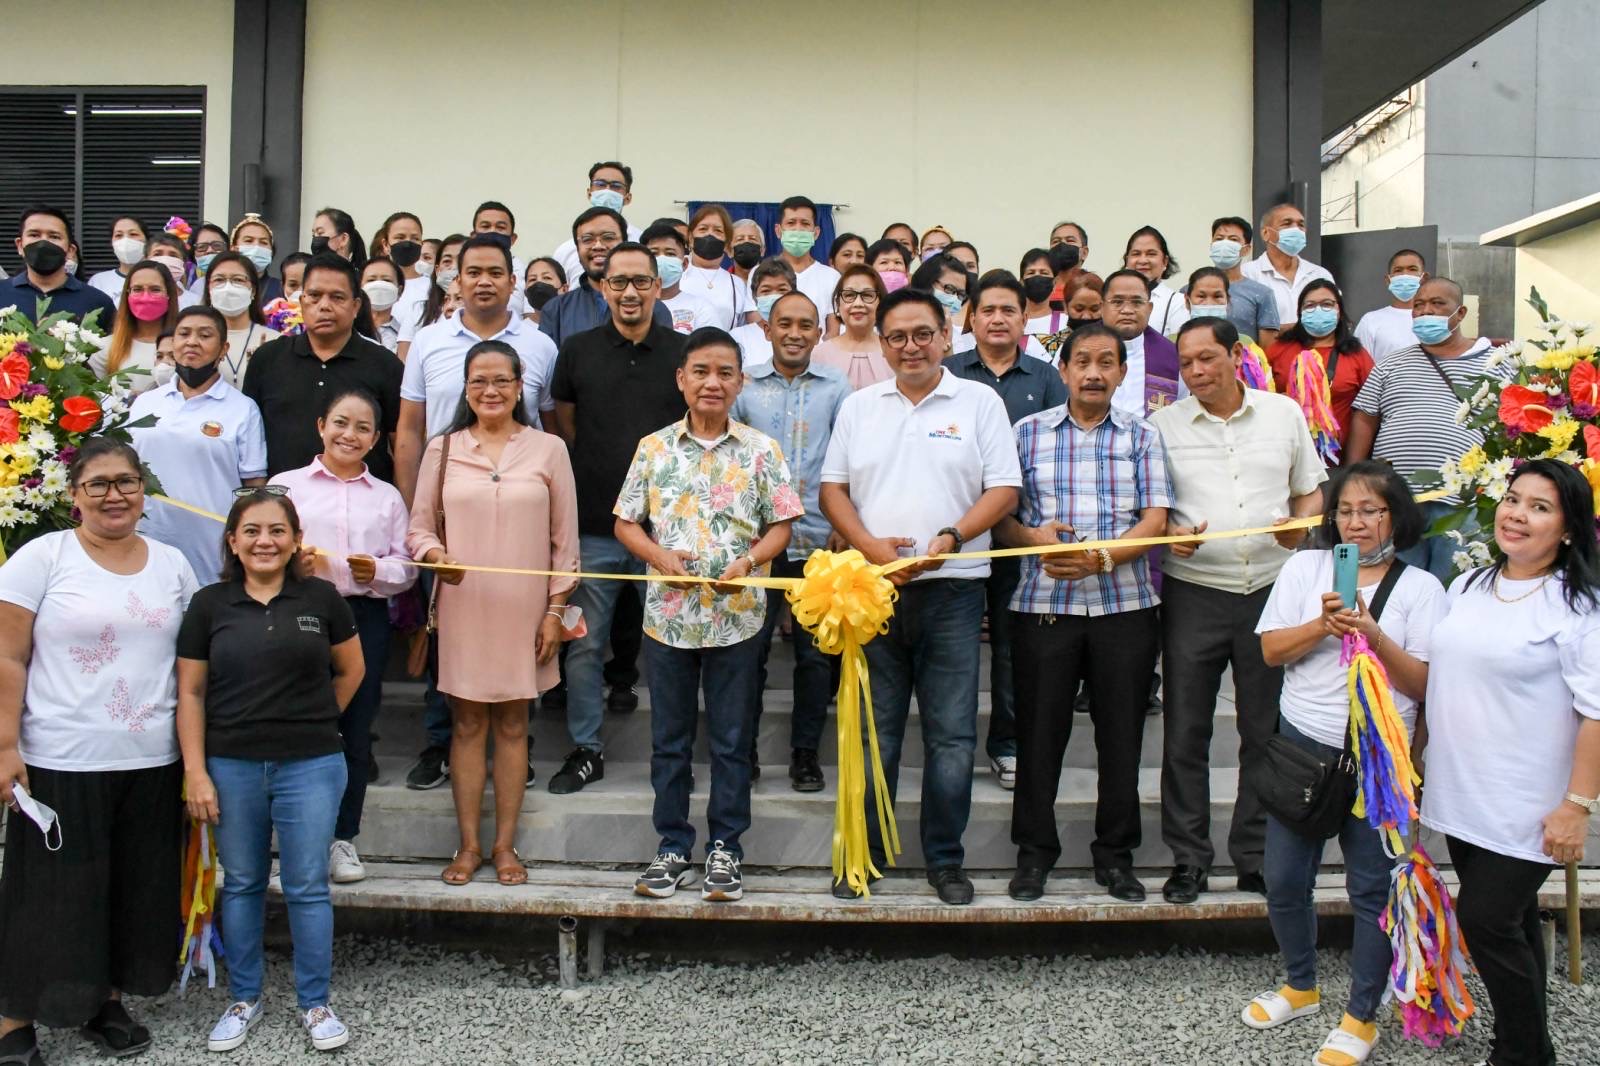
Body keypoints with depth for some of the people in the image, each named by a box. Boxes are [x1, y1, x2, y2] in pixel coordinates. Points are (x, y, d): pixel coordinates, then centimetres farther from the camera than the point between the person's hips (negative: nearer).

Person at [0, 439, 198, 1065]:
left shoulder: (172, 565, 7)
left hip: (152, 762, 4)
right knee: (50, 896, 5)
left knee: (136, 891, 13)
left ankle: (107, 1003, 31)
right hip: (60, 764, -4)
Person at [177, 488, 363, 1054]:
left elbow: (350, 671, 11)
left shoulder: (321, 598, -1)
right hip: (231, 767, 1)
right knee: (241, 884, 14)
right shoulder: (210, 604, 0)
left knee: (308, 887, 5)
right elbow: (190, 692, 0)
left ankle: (315, 1003, 20)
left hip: (310, 767, -1)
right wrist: (195, 772, -4)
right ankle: (244, 998, 30)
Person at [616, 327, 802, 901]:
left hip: (737, 617, -1)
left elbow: (780, 526, 2)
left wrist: (750, 560, -16)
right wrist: (661, 557, -12)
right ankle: (673, 846, 25)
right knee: (669, 740, 11)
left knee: (732, 741, 8)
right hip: (668, 615, 1)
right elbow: (626, 523, 6)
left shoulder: (760, 450, 0)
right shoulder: (654, 448, 3)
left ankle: (725, 848, 22)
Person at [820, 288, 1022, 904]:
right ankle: (864, 854, 20)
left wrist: (949, 540, -16)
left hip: (951, 590, -2)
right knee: (873, 732, 8)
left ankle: (945, 860, 16)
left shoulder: (979, 403, 5)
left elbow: (1004, 489, -1)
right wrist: (871, 547, -8)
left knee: (952, 736, 3)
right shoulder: (858, 407, 12)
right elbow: (832, 488, 9)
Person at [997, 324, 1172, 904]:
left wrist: (1104, 557, -18)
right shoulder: (1028, 432, 8)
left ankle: (1115, 856, 22)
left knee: (1121, 735, 7)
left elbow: (1155, 519, -2)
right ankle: (1034, 853, 20)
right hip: (1043, 604, 0)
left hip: (1125, 603, 1)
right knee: (1040, 732, 5)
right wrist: (1033, 537, -14)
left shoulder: (1142, 437, 8)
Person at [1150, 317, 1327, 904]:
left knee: (1266, 732, 8)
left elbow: (1312, 491, 15)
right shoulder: (1163, 424, 4)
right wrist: (1168, 533, -14)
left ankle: (1257, 857, 21)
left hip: (1272, 588, 1)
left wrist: (1300, 524, -6)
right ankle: (1188, 859, 14)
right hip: (1193, 592, -1)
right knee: (1185, 732, 2)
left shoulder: (1284, 413, 7)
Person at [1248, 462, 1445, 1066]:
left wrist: (1374, 637, -20)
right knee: (1283, 880, 9)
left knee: (1372, 889, 4)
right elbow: (1272, 650, 0)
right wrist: (1325, 624, -15)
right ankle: (1301, 986, 33)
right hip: (1302, 746, 3)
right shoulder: (1305, 568, 6)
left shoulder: (1420, 587, -1)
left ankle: (1361, 1017, 21)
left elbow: (1425, 683, -6)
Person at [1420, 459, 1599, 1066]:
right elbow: (1435, 679, 18)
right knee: (1511, 922, 17)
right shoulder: (1467, 588, 9)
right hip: (1461, 793, 7)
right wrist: (1415, 764, 18)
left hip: (1525, 807, -6)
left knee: (1487, 920, -4)